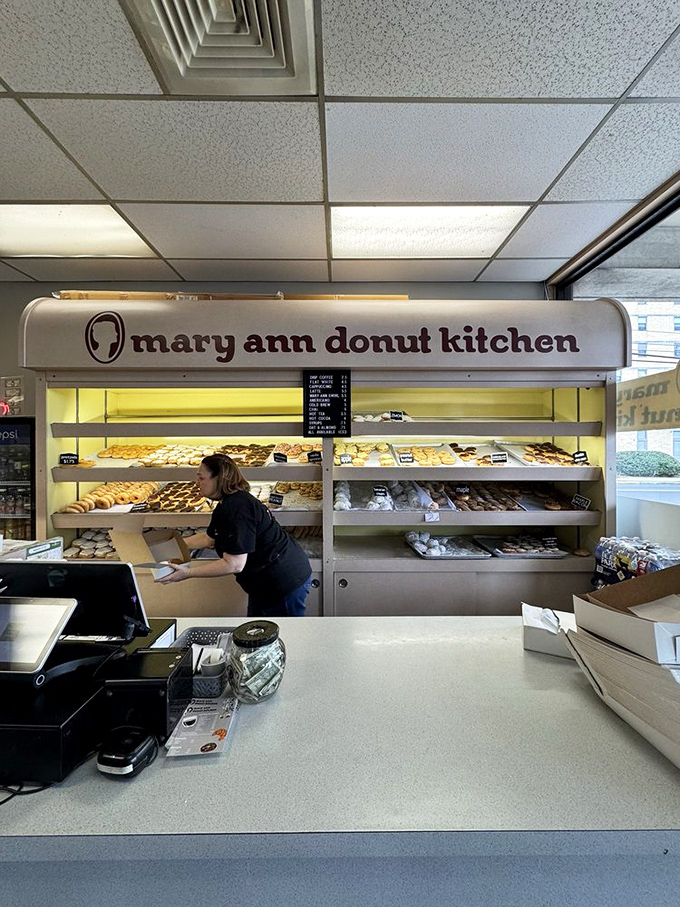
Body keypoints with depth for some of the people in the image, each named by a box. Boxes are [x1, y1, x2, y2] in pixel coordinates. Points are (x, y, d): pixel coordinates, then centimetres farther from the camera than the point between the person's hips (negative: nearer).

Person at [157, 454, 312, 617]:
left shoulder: (235, 508, -26)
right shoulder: (226, 504, 8)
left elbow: (234, 564, -28)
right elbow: (209, 539, 22)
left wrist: (188, 573, -23)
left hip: (284, 582, -11)